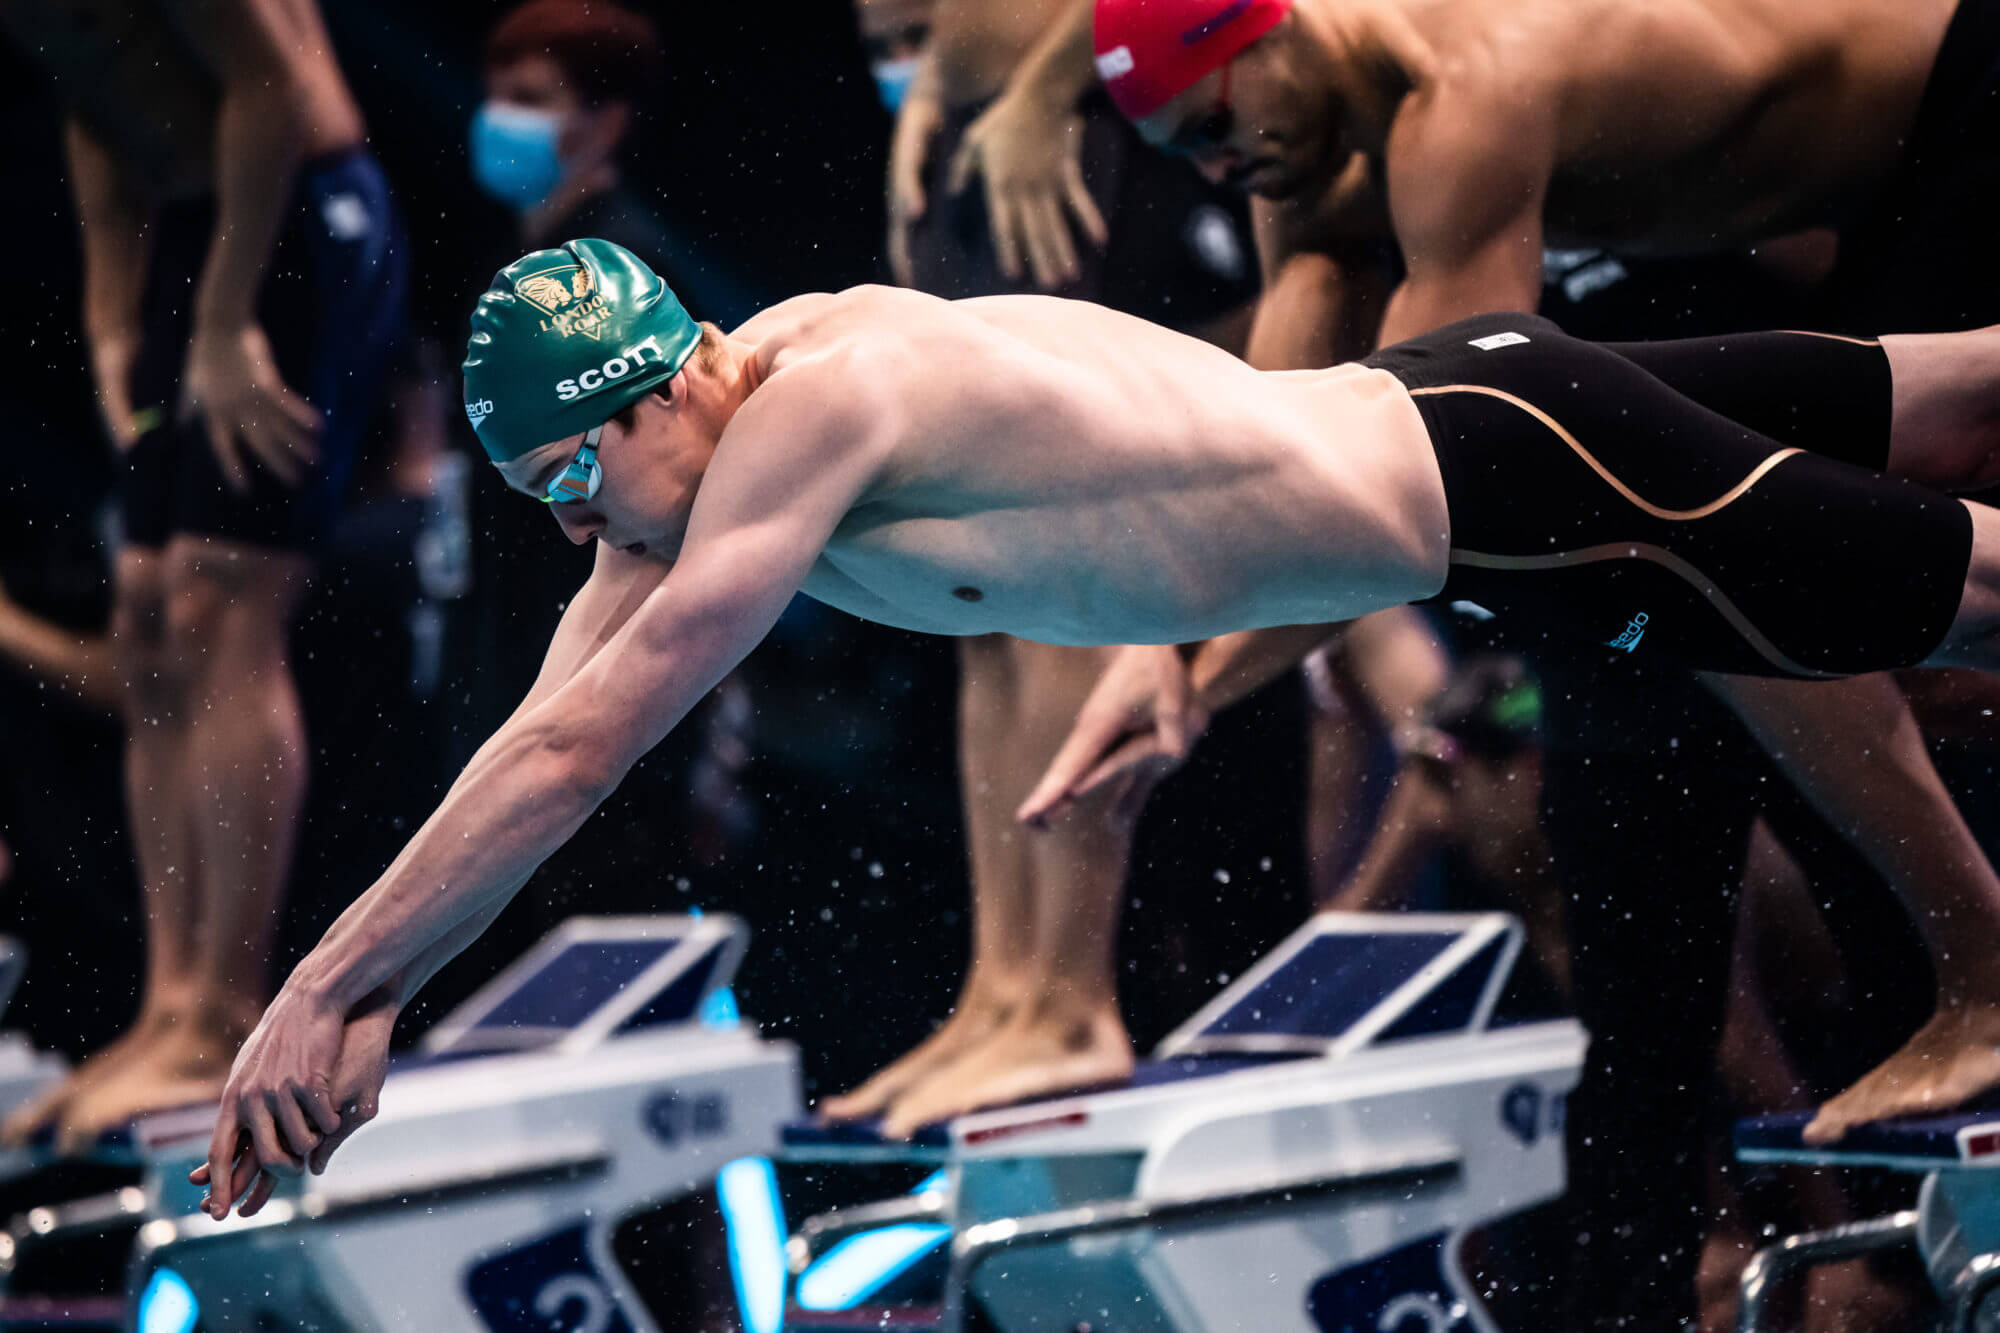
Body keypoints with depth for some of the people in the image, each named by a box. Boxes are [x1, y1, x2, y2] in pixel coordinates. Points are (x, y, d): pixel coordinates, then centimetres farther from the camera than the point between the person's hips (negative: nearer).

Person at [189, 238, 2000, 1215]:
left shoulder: (819, 406, -31)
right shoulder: (690, 445, -5)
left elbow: (575, 757, -32)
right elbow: (547, 727, -2)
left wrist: (325, 986, -29)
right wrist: (377, 1000, -9)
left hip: (1508, 475, -8)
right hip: (1434, 405, 8)